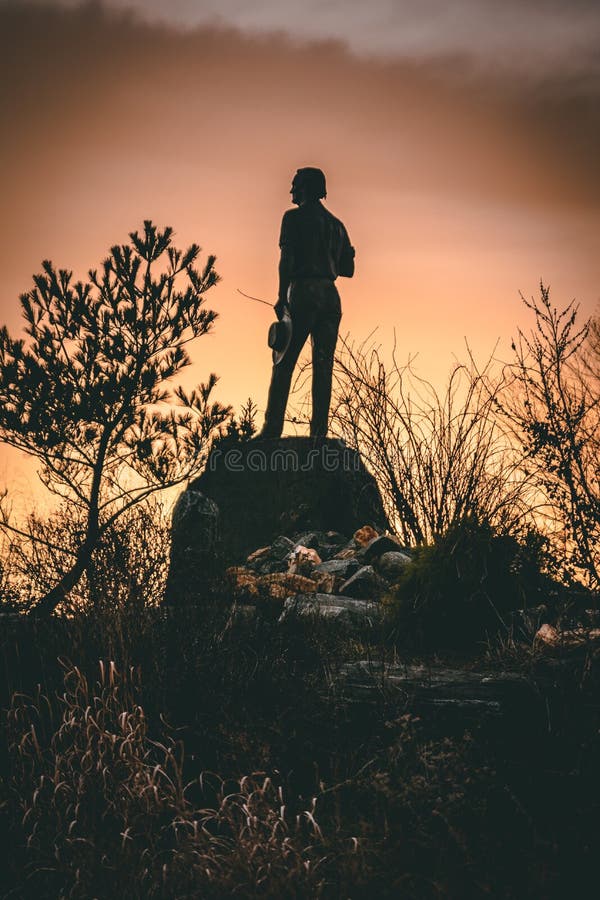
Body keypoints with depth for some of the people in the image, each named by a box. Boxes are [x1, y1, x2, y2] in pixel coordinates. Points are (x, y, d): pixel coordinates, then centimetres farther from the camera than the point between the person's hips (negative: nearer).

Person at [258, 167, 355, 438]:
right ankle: (319, 432, -5)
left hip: (303, 292, -5)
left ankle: (272, 429, -15)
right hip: (330, 295, 6)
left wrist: (281, 297, -12)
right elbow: (348, 269, 21)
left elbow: (287, 258, -10)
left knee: (284, 363, -6)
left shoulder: (294, 217, 2)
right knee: (323, 365, 2)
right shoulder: (336, 224, 21)